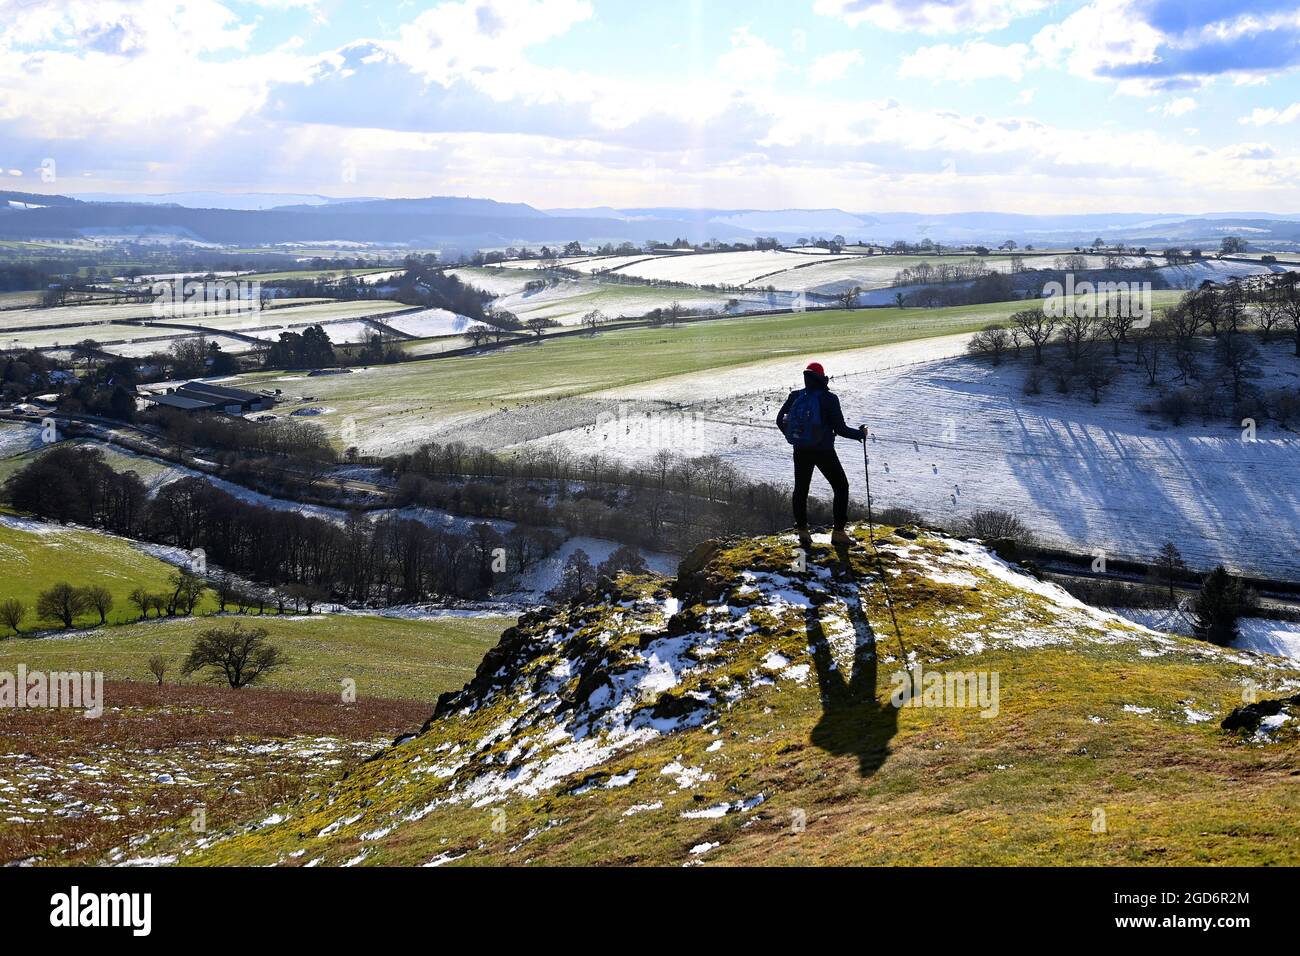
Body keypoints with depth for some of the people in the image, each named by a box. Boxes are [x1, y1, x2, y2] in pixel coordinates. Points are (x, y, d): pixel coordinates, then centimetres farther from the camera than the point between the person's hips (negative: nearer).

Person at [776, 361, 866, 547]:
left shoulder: (795, 397, -3)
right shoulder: (828, 399, -16)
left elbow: (780, 420, 7)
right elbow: (840, 429, -15)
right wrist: (860, 434, 2)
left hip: (801, 451, 4)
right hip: (824, 452, -4)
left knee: (800, 489, 19)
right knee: (841, 487, 12)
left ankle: (802, 531, 19)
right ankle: (838, 532, 10)